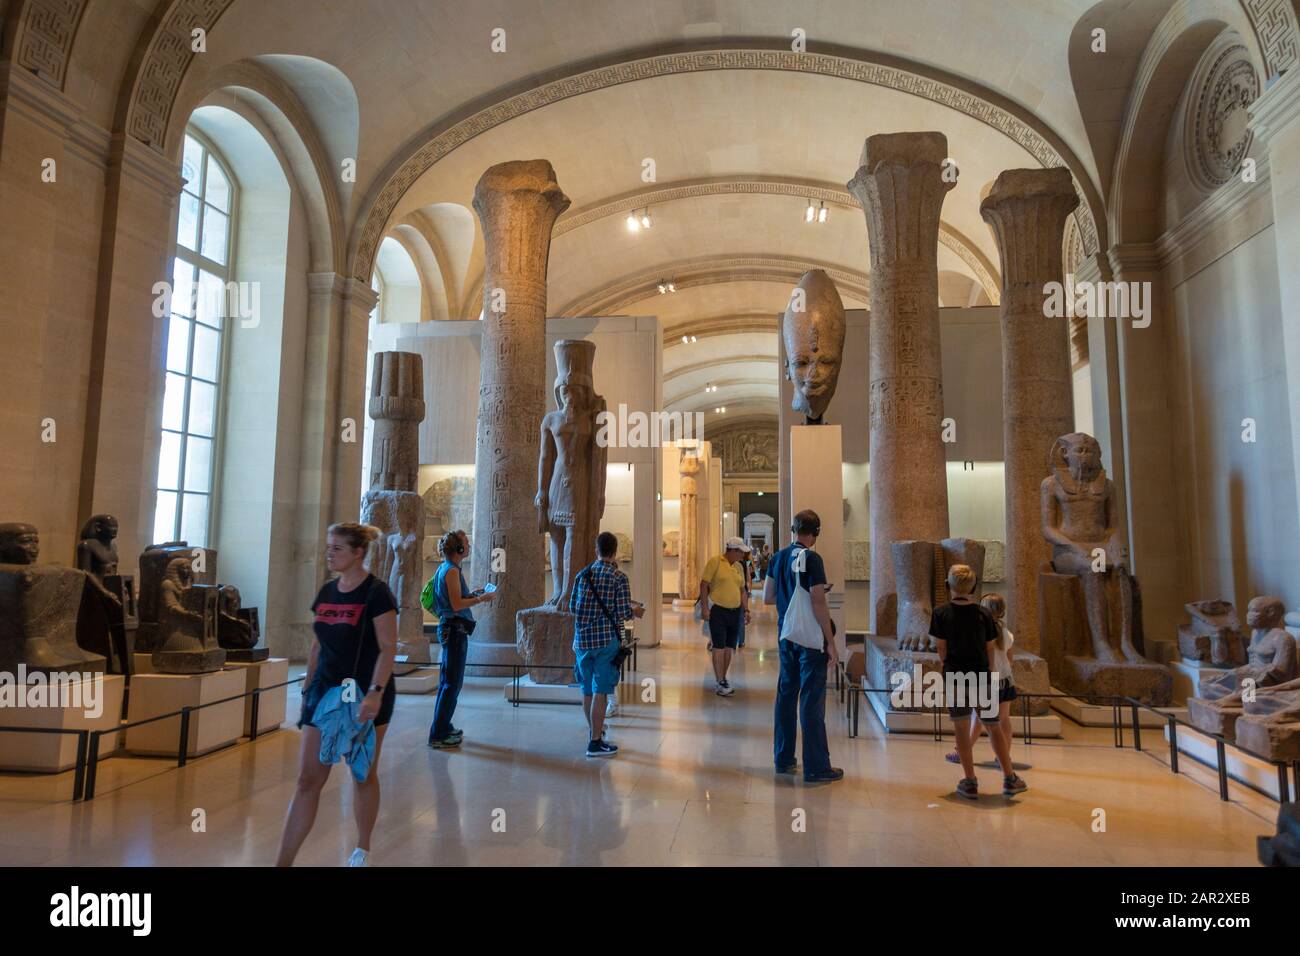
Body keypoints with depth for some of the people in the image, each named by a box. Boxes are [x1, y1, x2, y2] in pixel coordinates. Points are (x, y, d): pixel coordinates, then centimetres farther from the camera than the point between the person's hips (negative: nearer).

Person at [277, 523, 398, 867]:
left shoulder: (376, 593, -12)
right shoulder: (326, 592, 7)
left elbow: (388, 648, -17)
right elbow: (318, 646, 15)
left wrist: (375, 693, -26)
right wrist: (307, 688, 14)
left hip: (365, 696, -5)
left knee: (363, 775, 10)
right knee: (308, 779, 2)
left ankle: (362, 849, 30)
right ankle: (284, 862, 7)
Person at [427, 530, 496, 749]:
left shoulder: (444, 568, 15)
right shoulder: (451, 570, -15)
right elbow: (457, 605, -21)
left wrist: (473, 594, 17)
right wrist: (481, 599, -12)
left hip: (449, 628, 10)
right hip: (455, 629, -10)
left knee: (447, 681, 17)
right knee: (452, 683, -6)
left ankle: (443, 728, 27)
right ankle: (438, 735, -3)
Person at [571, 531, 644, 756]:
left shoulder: (582, 574, 4)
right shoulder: (618, 577, -10)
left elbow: (572, 607, 9)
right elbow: (623, 613, -13)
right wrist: (635, 611, 8)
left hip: (582, 639, 5)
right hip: (606, 640, -5)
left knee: (587, 690, 17)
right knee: (600, 692, 0)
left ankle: (594, 730, 35)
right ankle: (595, 742, 4)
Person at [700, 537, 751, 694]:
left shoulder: (739, 566, 12)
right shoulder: (714, 561, -7)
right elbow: (704, 584, -9)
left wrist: (746, 610, 12)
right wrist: (704, 607, -13)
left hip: (735, 612, 6)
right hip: (718, 611, -6)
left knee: (729, 648, 9)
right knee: (719, 647, -6)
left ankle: (723, 679, 21)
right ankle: (720, 683, -5)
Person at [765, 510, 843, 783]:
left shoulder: (778, 557, 6)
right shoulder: (811, 559, -15)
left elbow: (767, 598, 10)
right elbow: (818, 603, -19)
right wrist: (831, 643, -14)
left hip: (786, 636, 7)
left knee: (786, 695, 14)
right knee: (811, 701, -1)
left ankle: (783, 759, 23)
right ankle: (816, 768, 6)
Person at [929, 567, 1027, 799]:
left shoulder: (941, 613, -5)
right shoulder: (983, 614, 1)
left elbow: (942, 651, -2)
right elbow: (990, 649, 5)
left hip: (955, 678, -2)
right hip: (982, 678, 2)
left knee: (962, 730, 6)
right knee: (994, 728, 14)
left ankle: (970, 782, 8)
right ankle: (1009, 779, 19)